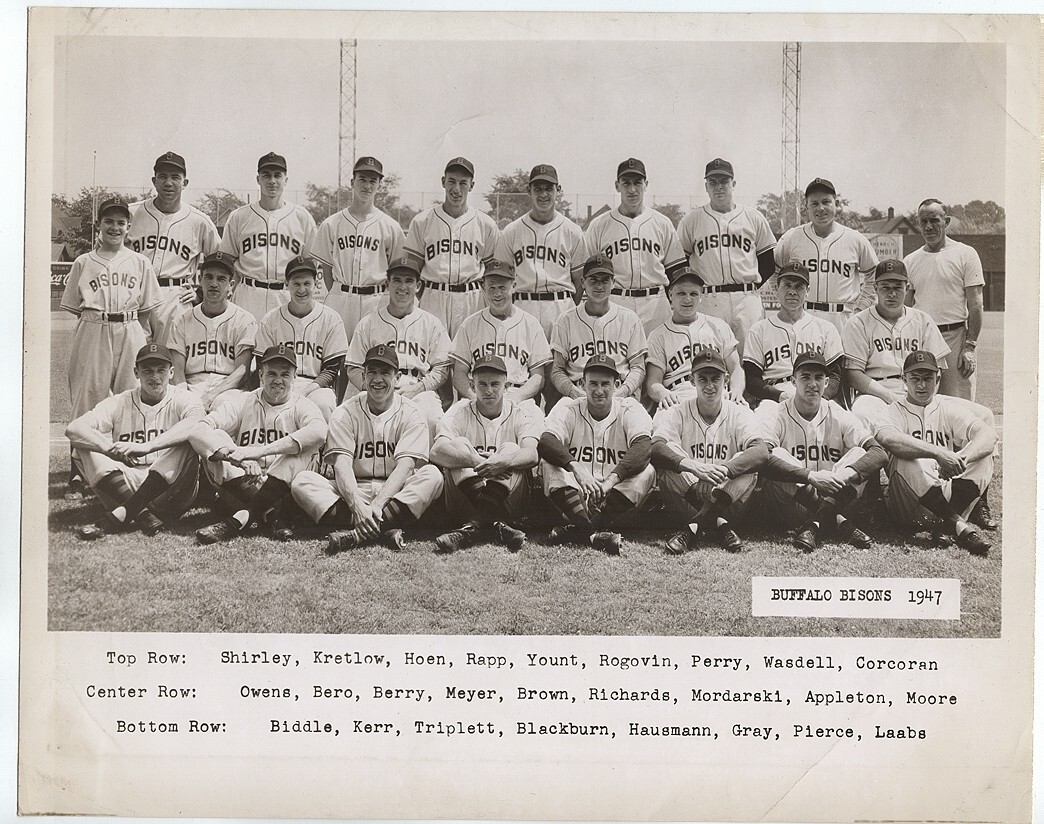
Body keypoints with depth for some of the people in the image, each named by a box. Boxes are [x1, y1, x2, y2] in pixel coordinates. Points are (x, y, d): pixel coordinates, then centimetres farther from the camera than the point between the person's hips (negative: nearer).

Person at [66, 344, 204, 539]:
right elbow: (73, 429, -8)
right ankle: (142, 514, -31)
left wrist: (147, 447, -38)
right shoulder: (119, 403, 8)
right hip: (123, 484, 3)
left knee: (187, 441, -28)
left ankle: (122, 515, -31)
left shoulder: (183, 400, 1)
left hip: (170, 489, -3)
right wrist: (113, 449, -28)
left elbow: (197, 422, -26)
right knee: (84, 444, -14)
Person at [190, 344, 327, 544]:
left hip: (284, 490, -1)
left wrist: (261, 451, -30)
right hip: (240, 489, 2)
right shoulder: (243, 403, 10)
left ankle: (243, 516, -33)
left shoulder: (302, 407, 6)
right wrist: (235, 455, -28)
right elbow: (197, 431, -8)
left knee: (303, 449, -24)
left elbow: (318, 432, -21)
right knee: (215, 440, -17)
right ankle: (271, 514, -32)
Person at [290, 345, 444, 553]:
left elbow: (404, 466, -11)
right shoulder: (346, 413, 4)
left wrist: (377, 505, -27)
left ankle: (361, 533, -39)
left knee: (432, 475, -28)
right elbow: (341, 464, -10)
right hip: (353, 492, 1)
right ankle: (387, 529, -39)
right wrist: (357, 506, -29)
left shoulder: (410, 413, 2)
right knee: (302, 482, -24)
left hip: (394, 493, -1)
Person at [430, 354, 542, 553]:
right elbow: (436, 451, -16)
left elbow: (533, 454, -16)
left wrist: (503, 462, -39)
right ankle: (495, 521, -40)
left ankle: (474, 525, -40)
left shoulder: (520, 415, 5)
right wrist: (476, 462, -34)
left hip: (510, 499, 0)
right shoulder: (460, 413, 5)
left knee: (511, 449, -21)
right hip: (463, 504, 0)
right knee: (459, 445, -18)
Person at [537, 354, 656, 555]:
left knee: (647, 472, -25)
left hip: (617, 501, 0)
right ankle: (594, 533, -42)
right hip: (574, 497, 0)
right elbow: (545, 442, -17)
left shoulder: (630, 409, 3)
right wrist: (576, 467, -36)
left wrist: (612, 479, -35)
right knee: (550, 465, -24)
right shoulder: (568, 409, 4)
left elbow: (643, 447, -18)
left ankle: (578, 529, -33)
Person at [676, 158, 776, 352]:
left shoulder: (754, 218, 13)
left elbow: (769, 263, 15)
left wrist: (751, 285, 6)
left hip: (747, 300, 1)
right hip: (708, 301, -1)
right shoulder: (691, 221, 10)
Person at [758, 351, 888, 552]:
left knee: (859, 453, -16)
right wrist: (811, 476, -35)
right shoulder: (777, 416, -5)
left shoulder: (840, 417, 3)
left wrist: (846, 474, -29)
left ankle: (815, 523, -31)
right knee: (777, 455, -27)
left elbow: (880, 453, -9)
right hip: (788, 505, -2)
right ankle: (837, 521, -27)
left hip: (834, 495, 2)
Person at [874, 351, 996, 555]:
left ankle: (954, 518, -32)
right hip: (907, 506, -2)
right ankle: (957, 523, -34)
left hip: (949, 492, 3)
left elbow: (989, 435, -6)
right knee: (905, 457, -30)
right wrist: (938, 453, -34)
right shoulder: (896, 410, 4)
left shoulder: (950, 407, 12)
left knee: (982, 456, -16)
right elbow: (886, 437, -23)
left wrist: (961, 459, -28)